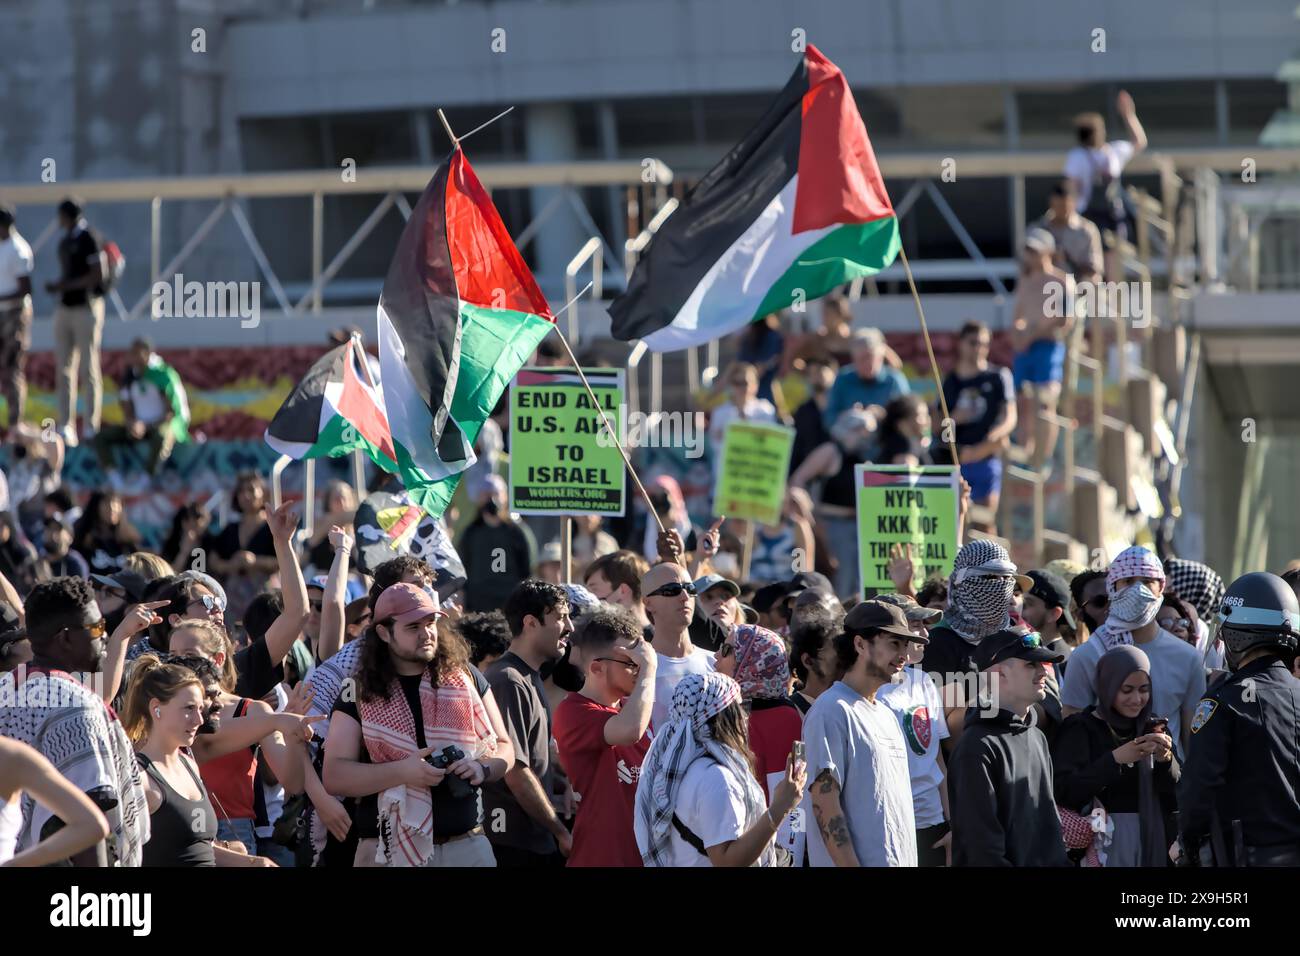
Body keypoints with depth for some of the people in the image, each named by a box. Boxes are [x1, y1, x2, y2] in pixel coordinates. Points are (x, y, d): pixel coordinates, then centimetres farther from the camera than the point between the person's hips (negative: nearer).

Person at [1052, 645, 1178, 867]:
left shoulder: (1153, 729, 9)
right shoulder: (1080, 729, -5)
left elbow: (1176, 791, 4)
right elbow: (1064, 791, -18)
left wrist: (1165, 760, -15)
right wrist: (1115, 759, -24)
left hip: (1153, 841, 5)